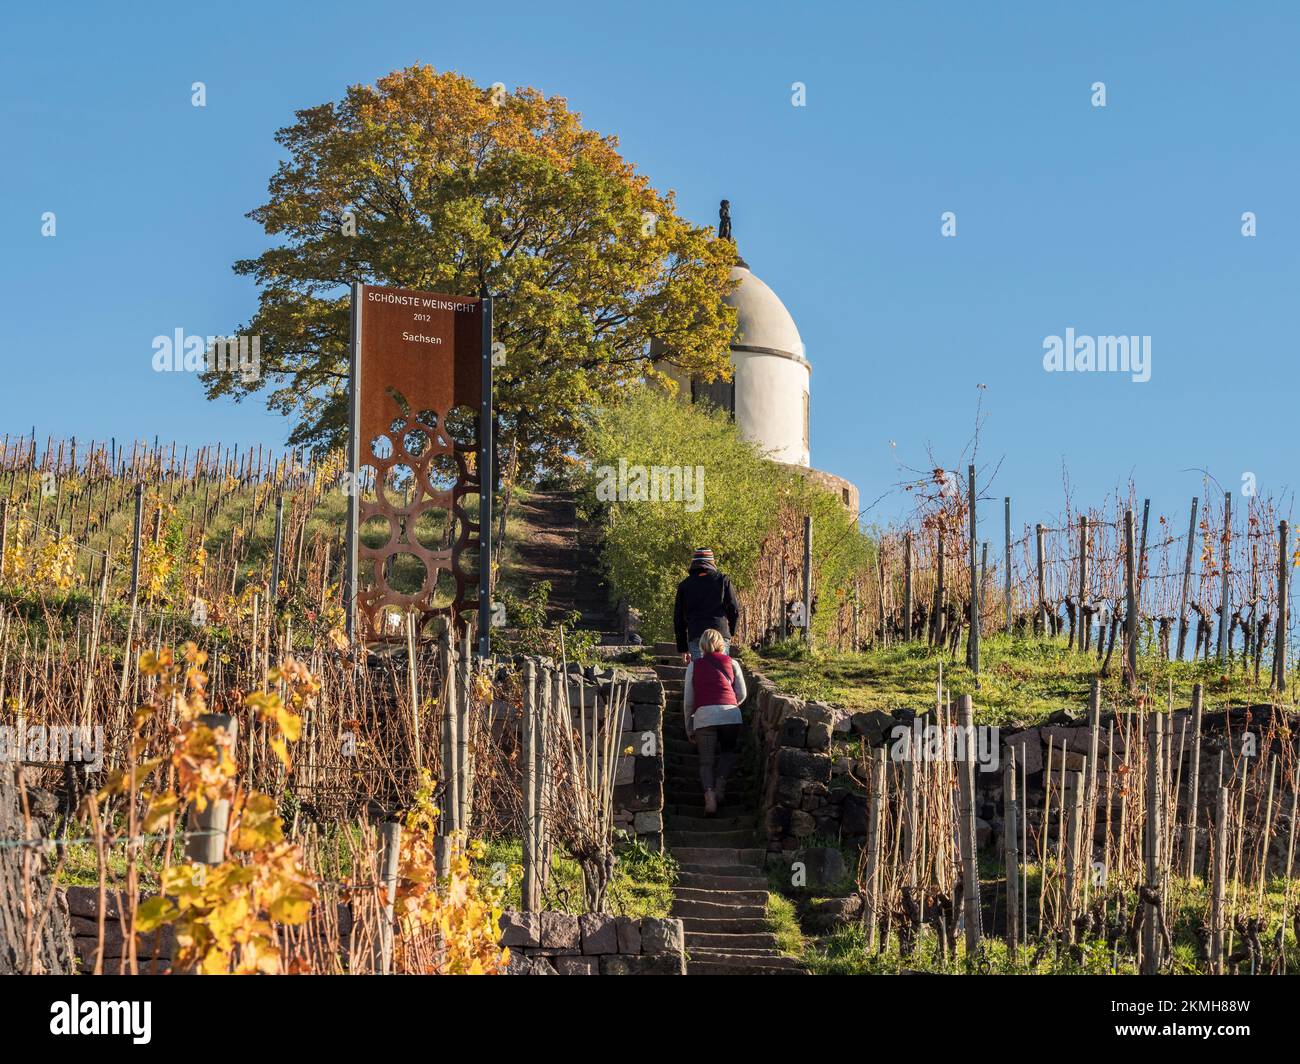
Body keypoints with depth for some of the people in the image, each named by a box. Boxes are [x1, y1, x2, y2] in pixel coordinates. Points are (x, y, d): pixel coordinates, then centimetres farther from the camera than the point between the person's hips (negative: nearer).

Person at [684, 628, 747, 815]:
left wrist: (688, 727, 23)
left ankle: (708, 791, -17)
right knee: (728, 752, 25)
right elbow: (742, 695, 18)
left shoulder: (694, 665, 16)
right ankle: (721, 780, -2)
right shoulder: (731, 663, 17)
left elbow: (688, 700, 14)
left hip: (703, 715, 0)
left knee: (706, 761, 10)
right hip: (730, 714, 1)